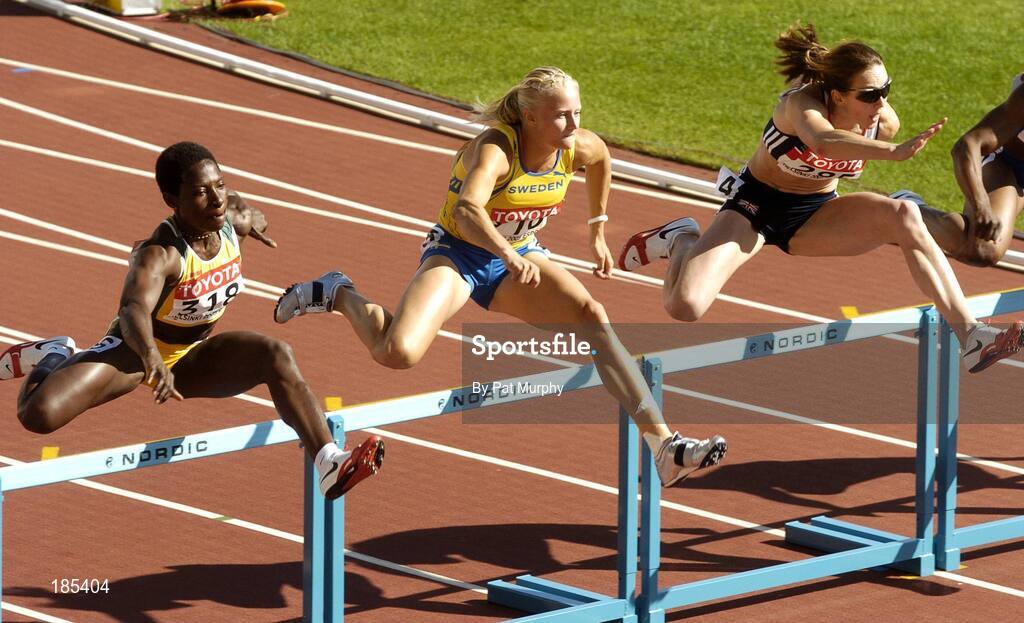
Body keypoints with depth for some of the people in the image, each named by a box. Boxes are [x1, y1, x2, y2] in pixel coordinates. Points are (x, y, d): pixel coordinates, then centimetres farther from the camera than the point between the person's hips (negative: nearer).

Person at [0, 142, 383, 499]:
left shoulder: (233, 219, -13)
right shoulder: (158, 255, -34)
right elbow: (134, 308, -55)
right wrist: (152, 359, -71)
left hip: (193, 358, 5)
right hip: (135, 353, -5)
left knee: (276, 356, -23)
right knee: (39, 415, -24)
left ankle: (329, 465, -27)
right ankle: (55, 358, 12)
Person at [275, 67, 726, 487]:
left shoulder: (579, 148, -9)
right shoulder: (495, 150, -29)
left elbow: (601, 159, 19)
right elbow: (467, 209, -49)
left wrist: (597, 232, 24)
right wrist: (509, 256, -65)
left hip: (519, 256, 5)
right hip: (456, 254, -5)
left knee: (591, 315, -22)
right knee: (397, 354, -28)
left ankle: (663, 444, -26)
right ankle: (339, 295, 7)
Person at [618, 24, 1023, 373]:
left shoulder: (884, 124, -14)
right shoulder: (803, 104, -30)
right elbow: (823, 142, -58)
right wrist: (894, 151, -68)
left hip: (815, 216, 4)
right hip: (756, 206, -4)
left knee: (904, 216, -27)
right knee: (684, 307, -23)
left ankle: (970, 336, -31)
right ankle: (681, 241, 14)